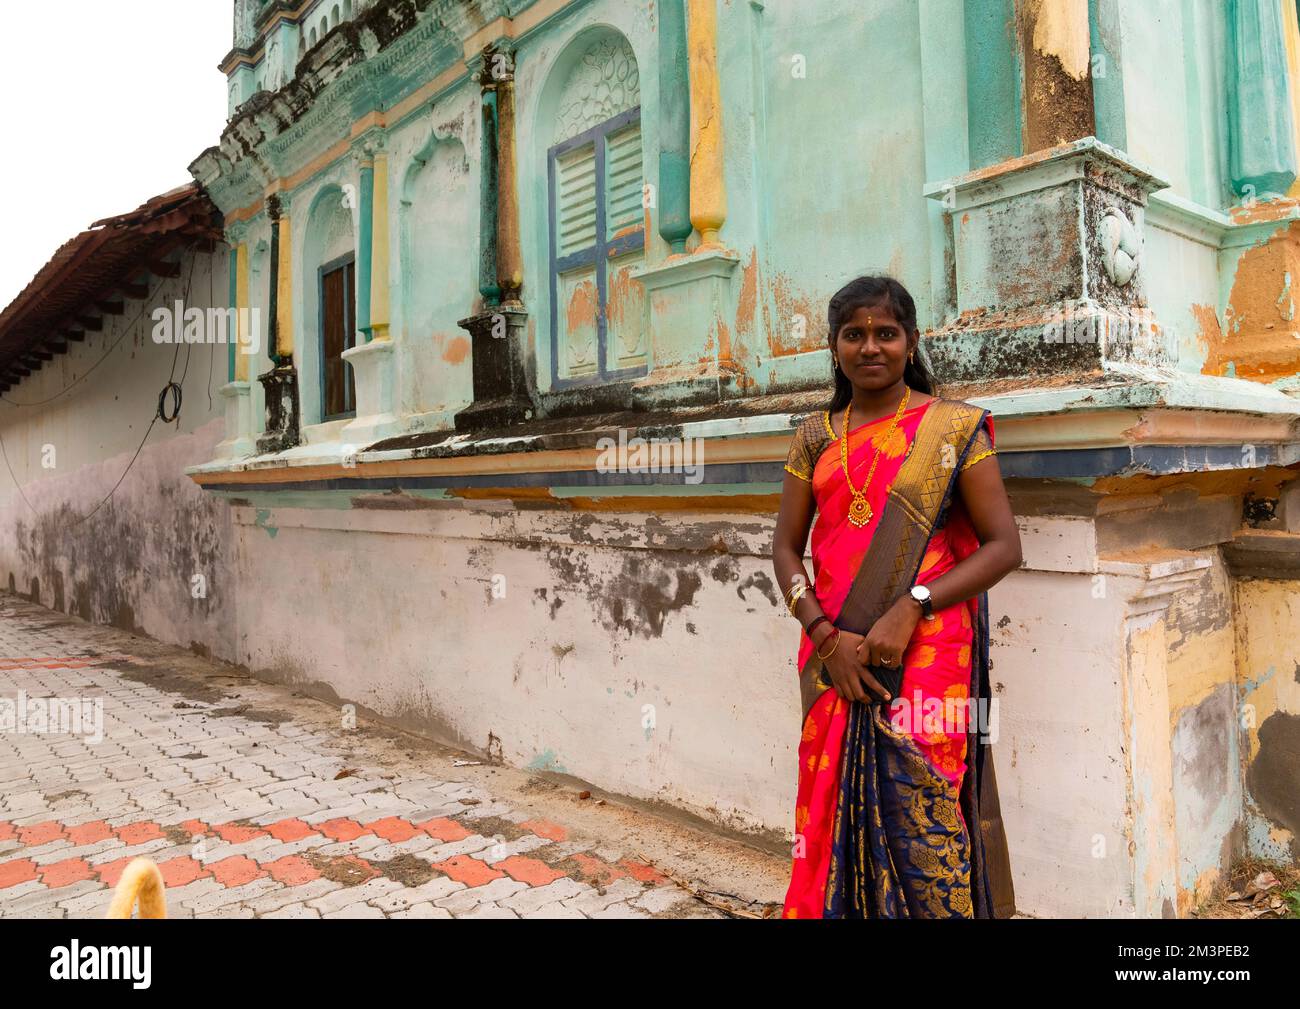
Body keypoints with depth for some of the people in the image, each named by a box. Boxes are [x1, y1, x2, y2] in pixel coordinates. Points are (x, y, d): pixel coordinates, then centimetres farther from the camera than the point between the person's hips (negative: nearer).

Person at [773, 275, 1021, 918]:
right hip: (836, 663, 3)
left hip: (927, 658, -3)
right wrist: (826, 635, -7)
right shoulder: (817, 437, 10)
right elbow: (785, 548, 8)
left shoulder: (955, 428, 0)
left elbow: (1003, 546, -4)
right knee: (837, 814, 9)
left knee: (925, 824, -2)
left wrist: (912, 607, -16)